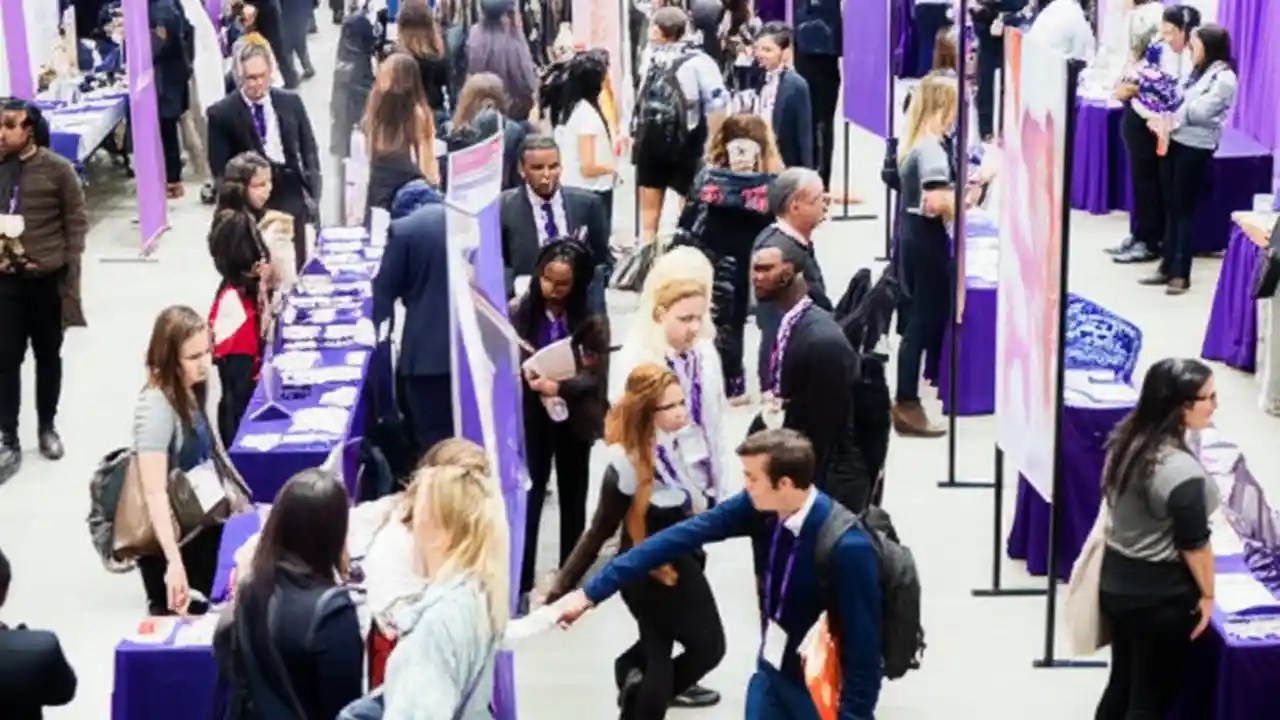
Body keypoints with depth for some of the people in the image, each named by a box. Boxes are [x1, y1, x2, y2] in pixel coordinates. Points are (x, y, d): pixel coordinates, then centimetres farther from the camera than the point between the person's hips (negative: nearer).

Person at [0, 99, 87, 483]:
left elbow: (77, 221, -4)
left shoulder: (57, 168, -7)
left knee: (48, 355, 13)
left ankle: (47, 427, 29)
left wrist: (64, 266, -9)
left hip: (47, 278, -1)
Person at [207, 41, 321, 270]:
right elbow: (219, 167, -4)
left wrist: (312, 191, 0)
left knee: (296, 267, 8)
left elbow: (309, 149, 10)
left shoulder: (291, 102, 5)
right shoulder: (222, 113, -4)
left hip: (291, 193, 3)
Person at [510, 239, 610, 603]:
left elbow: (595, 376, -11)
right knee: (527, 498, 0)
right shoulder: (518, 313, -7)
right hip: (531, 419, -1)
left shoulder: (592, 321, -7)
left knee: (572, 500, 14)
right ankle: (520, 583, 6)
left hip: (573, 420, 1)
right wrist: (523, 375, -23)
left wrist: (559, 387, -26)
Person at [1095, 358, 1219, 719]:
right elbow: (1194, 545, -18)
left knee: (1121, 683, 21)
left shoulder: (1127, 441, -1)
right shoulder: (1182, 471, -27)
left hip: (1116, 580, 8)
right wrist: (1206, 595, -4)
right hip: (1161, 595, -8)